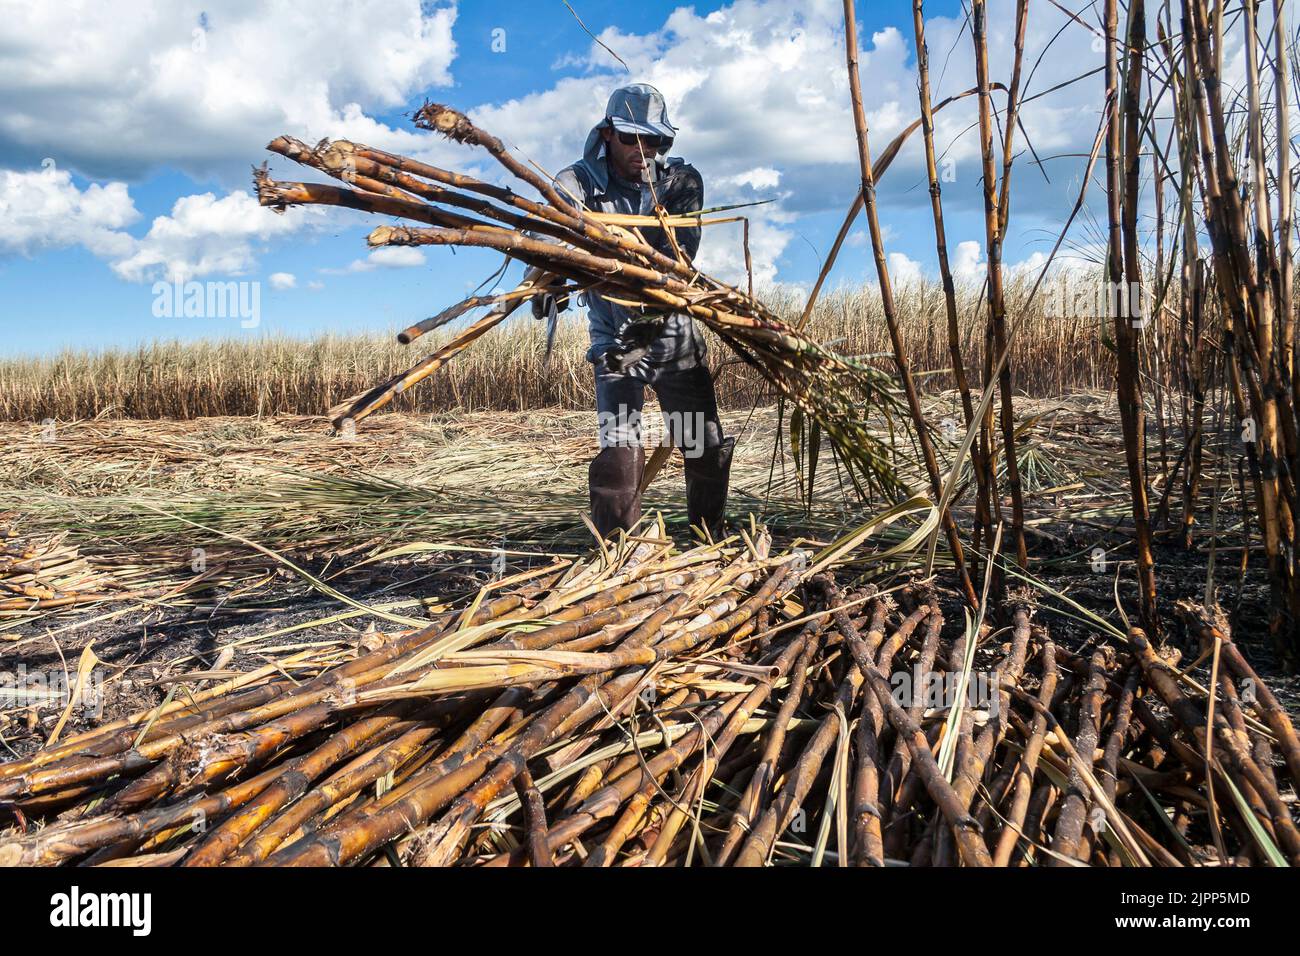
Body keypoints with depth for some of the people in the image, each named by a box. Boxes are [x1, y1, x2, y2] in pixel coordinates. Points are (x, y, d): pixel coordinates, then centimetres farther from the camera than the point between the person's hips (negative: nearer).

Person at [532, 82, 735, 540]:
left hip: (675, 333, 2)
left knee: (707, 447, 9)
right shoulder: (577, 185, -7)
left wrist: (655, 305, -35)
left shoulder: (682, 181, -3)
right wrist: (548, 285, -46)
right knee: (619, 452, -12)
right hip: (615, 341, -2)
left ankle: (709, 539, 29)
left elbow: (679, 255, -17)